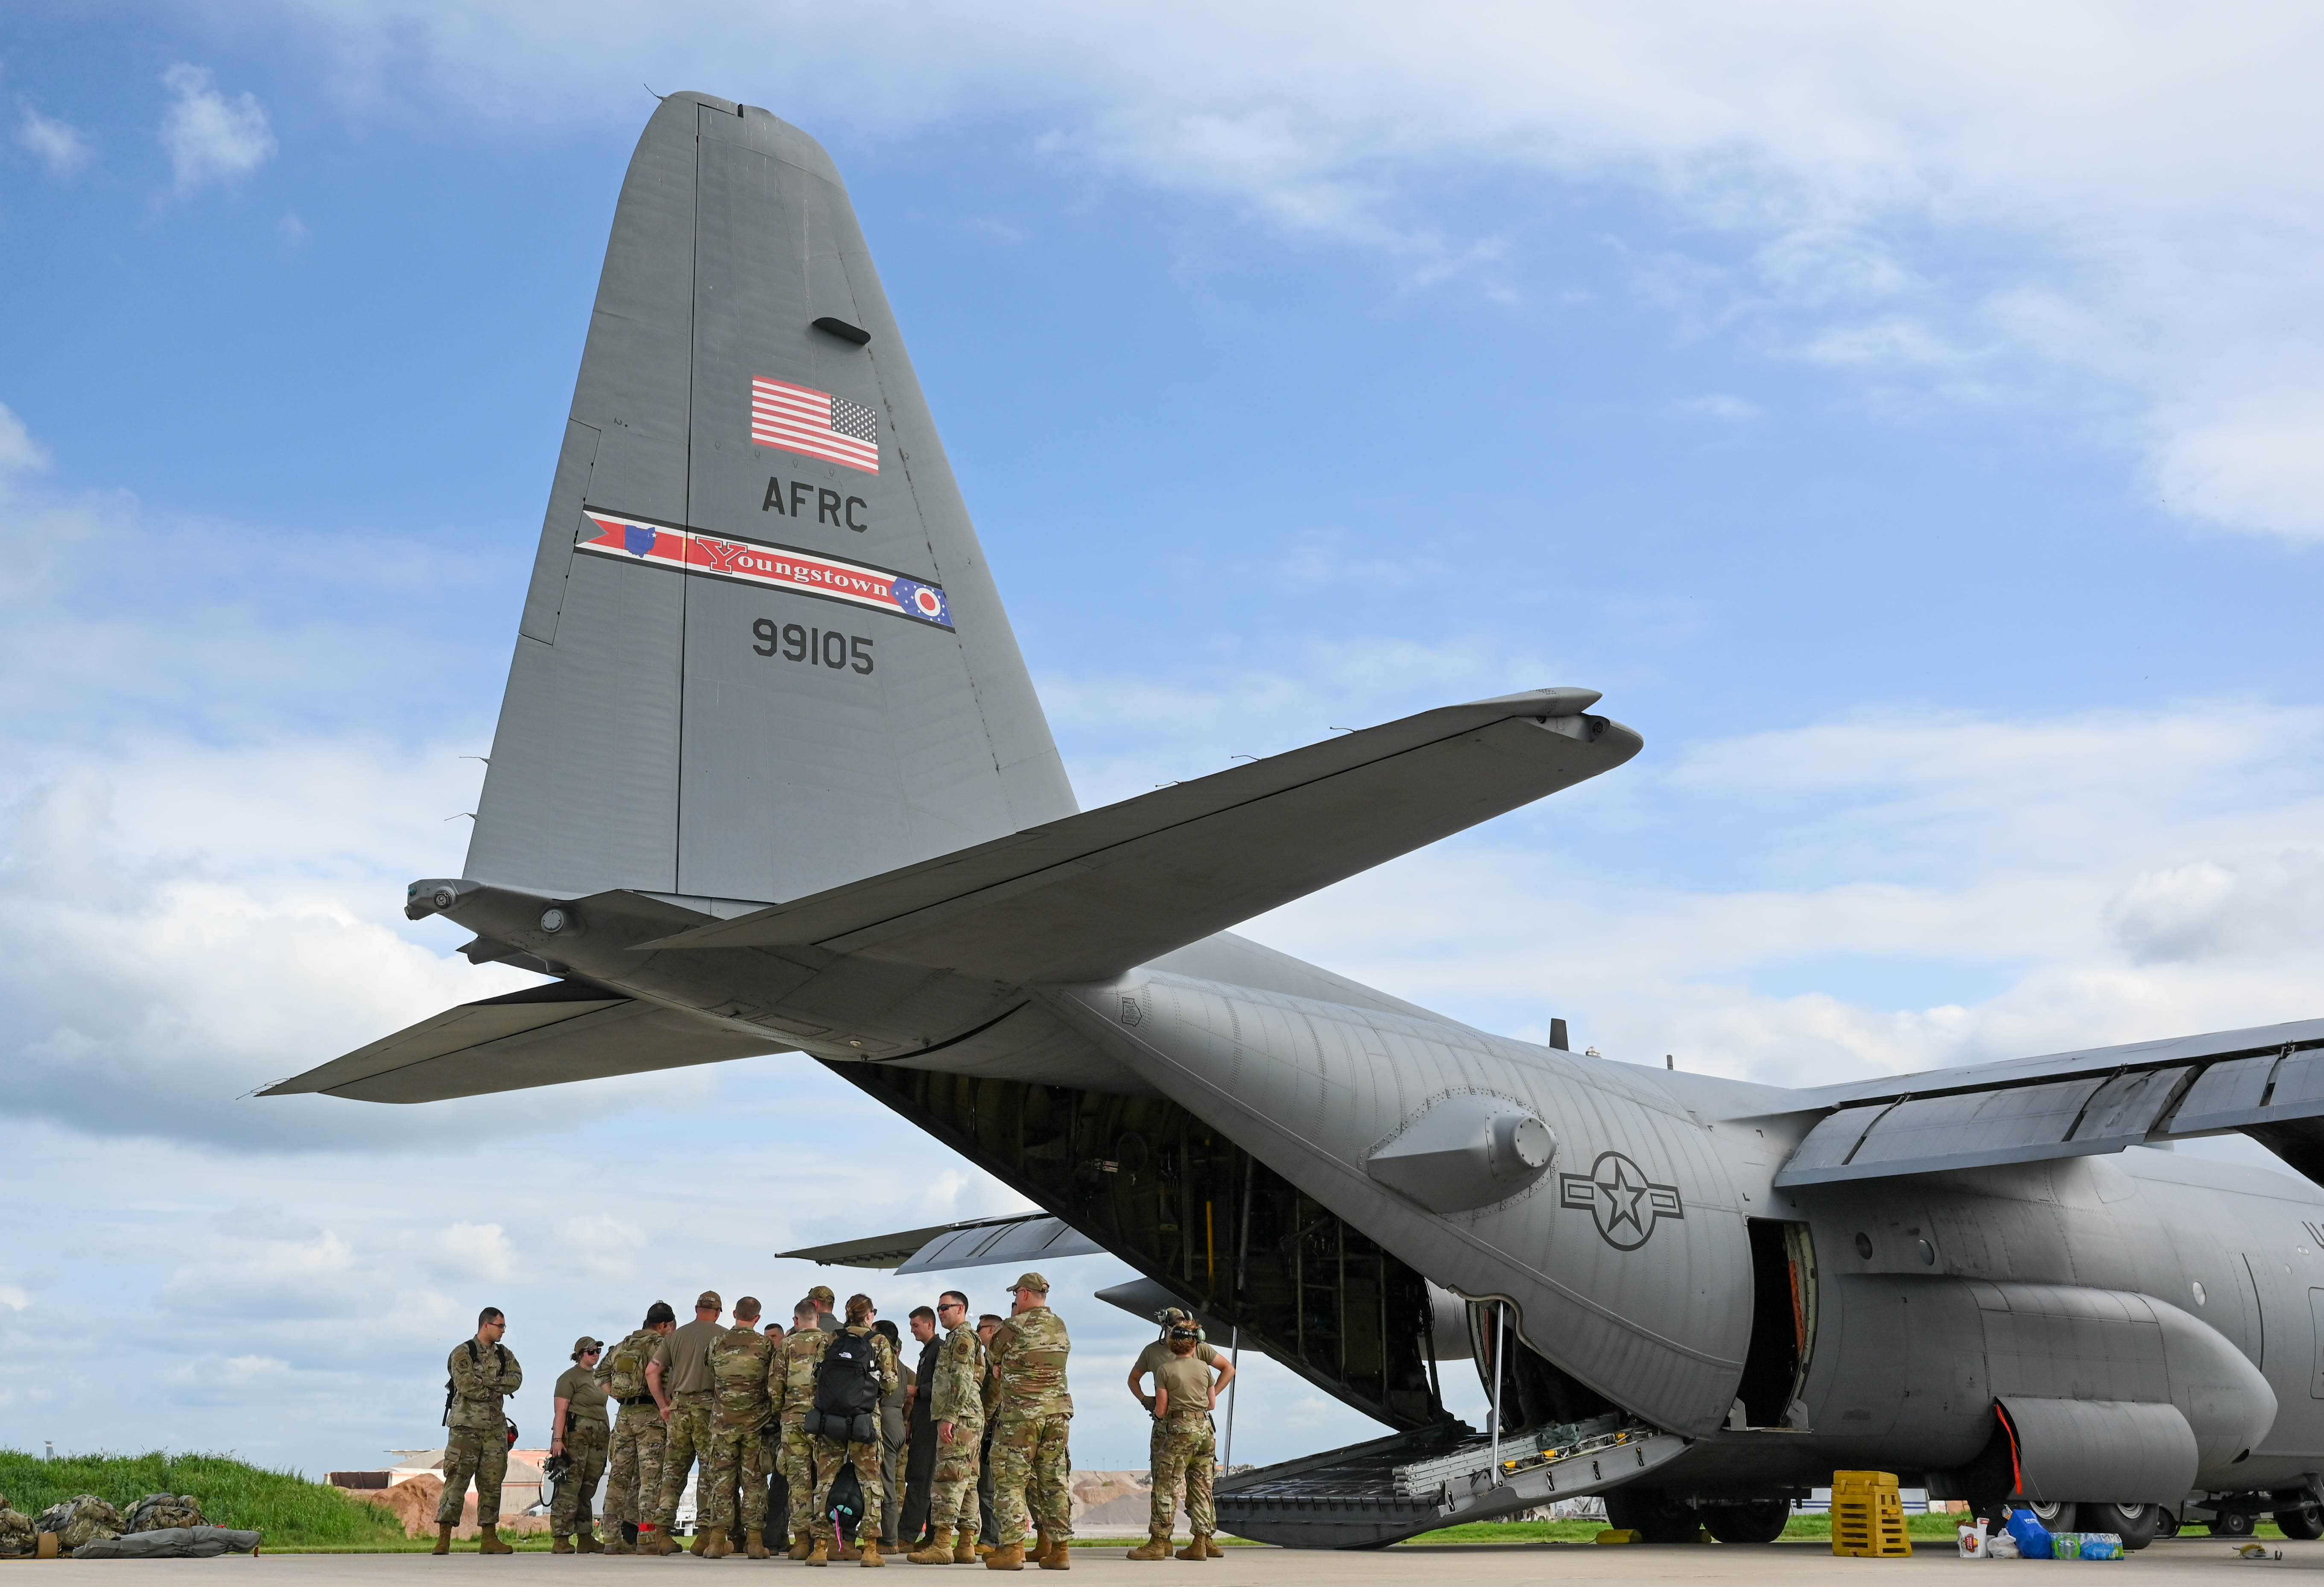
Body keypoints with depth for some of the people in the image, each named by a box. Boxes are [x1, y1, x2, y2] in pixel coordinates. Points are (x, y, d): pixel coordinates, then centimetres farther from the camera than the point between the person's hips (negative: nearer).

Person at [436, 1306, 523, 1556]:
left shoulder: (504, 1354, 15)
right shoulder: (462, 1353, -4)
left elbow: (516, 1378, 0)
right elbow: (467, 1386, -17)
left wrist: (486, 1382, -13)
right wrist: (497, 1389, -6)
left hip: (495, 1427, 6)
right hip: (466, 1425, -6)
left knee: (492, 1484, 6)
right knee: (456, 1481, -7)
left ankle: (489, 1538, 9)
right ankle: (444, 1538, -5)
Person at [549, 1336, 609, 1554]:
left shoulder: (598, 1377, 21)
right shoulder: (570, 1377, -3)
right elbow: (560, 1410, -11)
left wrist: (609, 1434, 19)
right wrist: (557, 1439, -20)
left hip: (598, 1437, 8)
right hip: (576, 1434, -8)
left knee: (588, 1489, 8)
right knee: (570, 1487, -11)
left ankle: (585, 1539, 10)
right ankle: (560, 1540, -12)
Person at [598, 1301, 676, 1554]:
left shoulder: (623, 1345, 17)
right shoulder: (659, 1344, -6)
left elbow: (601, 1374, 19)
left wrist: (617, 1396, 14)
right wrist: (665, 1408, -13)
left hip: (624, 1415, 7)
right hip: (650, 1414, -7)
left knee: (619, 1476, 9)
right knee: (650, 1477, -6)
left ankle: (613, 1538, 9)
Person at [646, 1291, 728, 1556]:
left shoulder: (677, 1335, 12)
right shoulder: (723, 1336, 0)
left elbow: (652, 1370, 10)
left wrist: (664, 1405, 13)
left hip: (679, 1407, 4)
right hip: (708, 1407, -4)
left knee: (672, 1471, 8)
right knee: (711, 1470, 0)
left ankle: (659, 1532, 5)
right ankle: (704, 1532, -5)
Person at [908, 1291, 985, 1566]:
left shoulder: (963, 1338, -7)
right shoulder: (956, 1340, 25)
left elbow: (962, 1381, -18)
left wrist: (949, 1417, -22)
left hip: (959, 1419, -11)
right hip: (971, 1420, 11)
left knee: (947, 1480, -14)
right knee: (966, 1483, 7)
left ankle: (941, 1545, -18)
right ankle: (966, 1546, 7)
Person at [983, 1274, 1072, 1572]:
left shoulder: (1012, 1327, -7)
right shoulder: (1061, 1327, 9)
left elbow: (997, 1372, 3)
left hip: (1019, 1413, -5)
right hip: (1058, 1411, 5)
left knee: (1010, 1480, 0)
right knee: (1054, 1481, 8)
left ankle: (1012, 1548, -5)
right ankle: (1060, 1548, 7)